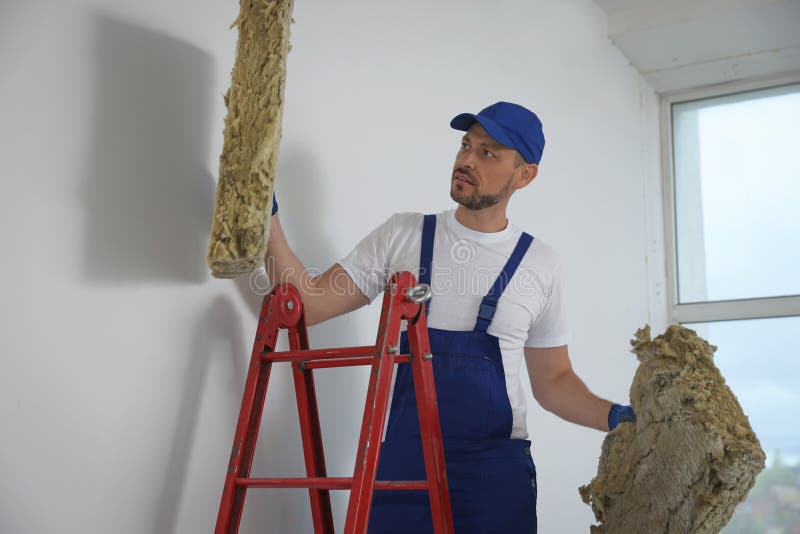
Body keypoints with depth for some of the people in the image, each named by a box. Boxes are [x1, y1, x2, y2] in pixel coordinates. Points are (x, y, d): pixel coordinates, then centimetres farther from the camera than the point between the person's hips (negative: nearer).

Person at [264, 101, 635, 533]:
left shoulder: (540, 263, 4)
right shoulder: (401, 235, 3)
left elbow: (553, 382, 11)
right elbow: (308, 306, 1)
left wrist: (615, 417, -6)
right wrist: (267, 217, -7)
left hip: (496, 467, 0)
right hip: (402, 460, 0)